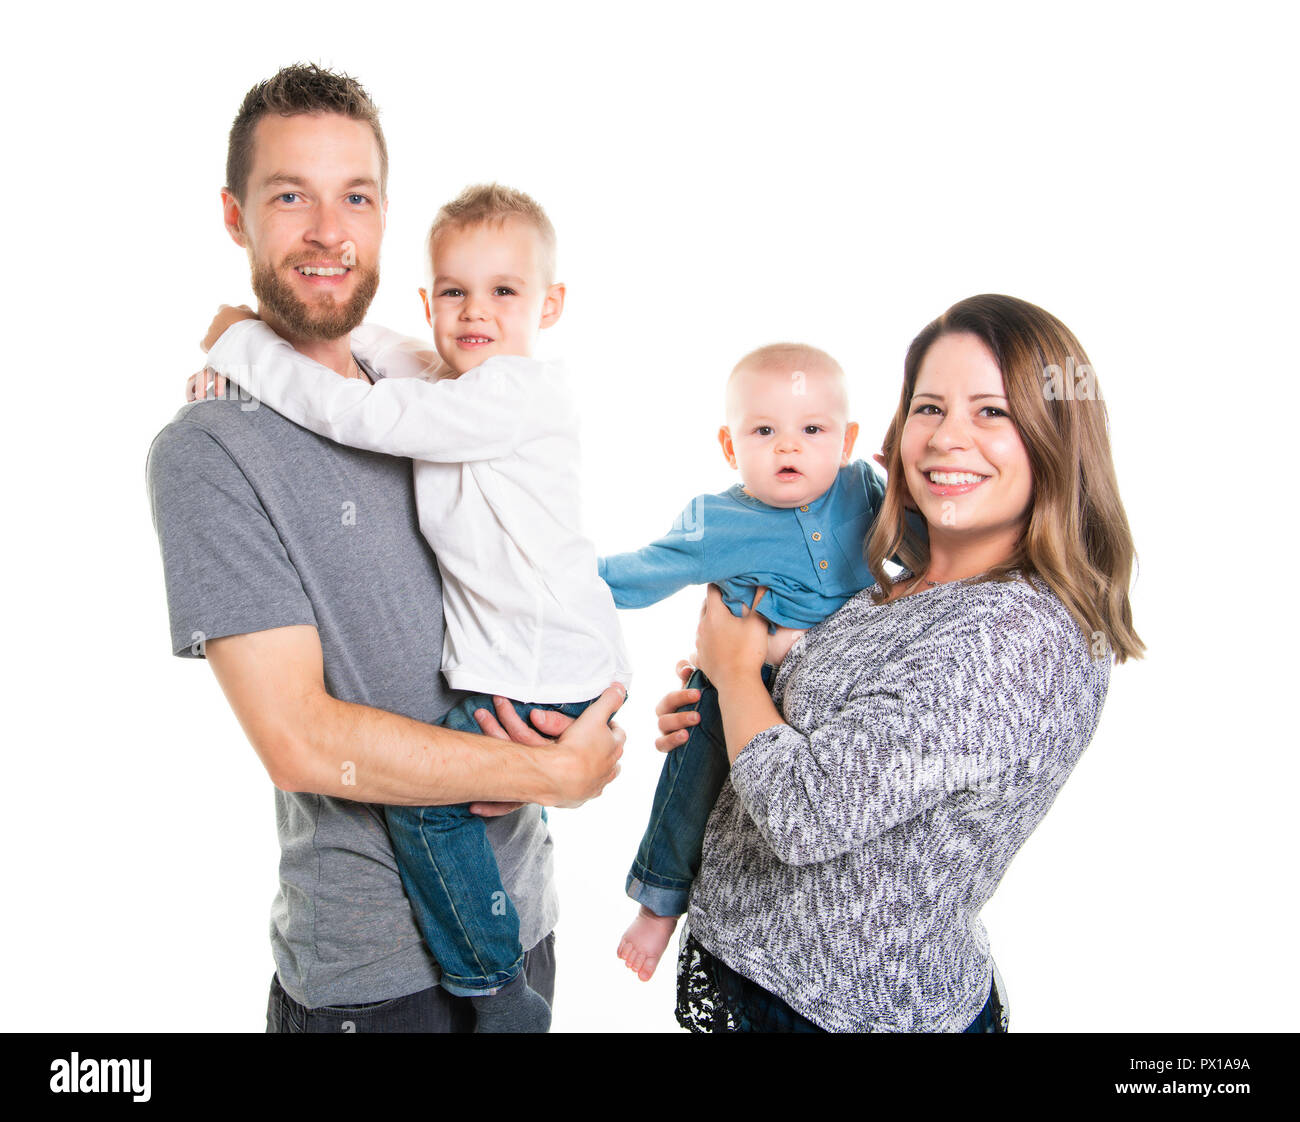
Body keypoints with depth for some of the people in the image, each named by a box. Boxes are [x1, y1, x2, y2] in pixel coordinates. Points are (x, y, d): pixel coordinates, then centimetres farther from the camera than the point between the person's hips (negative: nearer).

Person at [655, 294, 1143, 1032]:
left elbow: (806, 811, -28)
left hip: (857, 1008, -7)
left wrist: (734, 671, -12)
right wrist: (717, 723, -2)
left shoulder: (1021, 639, -27)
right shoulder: (907, 591, 1)